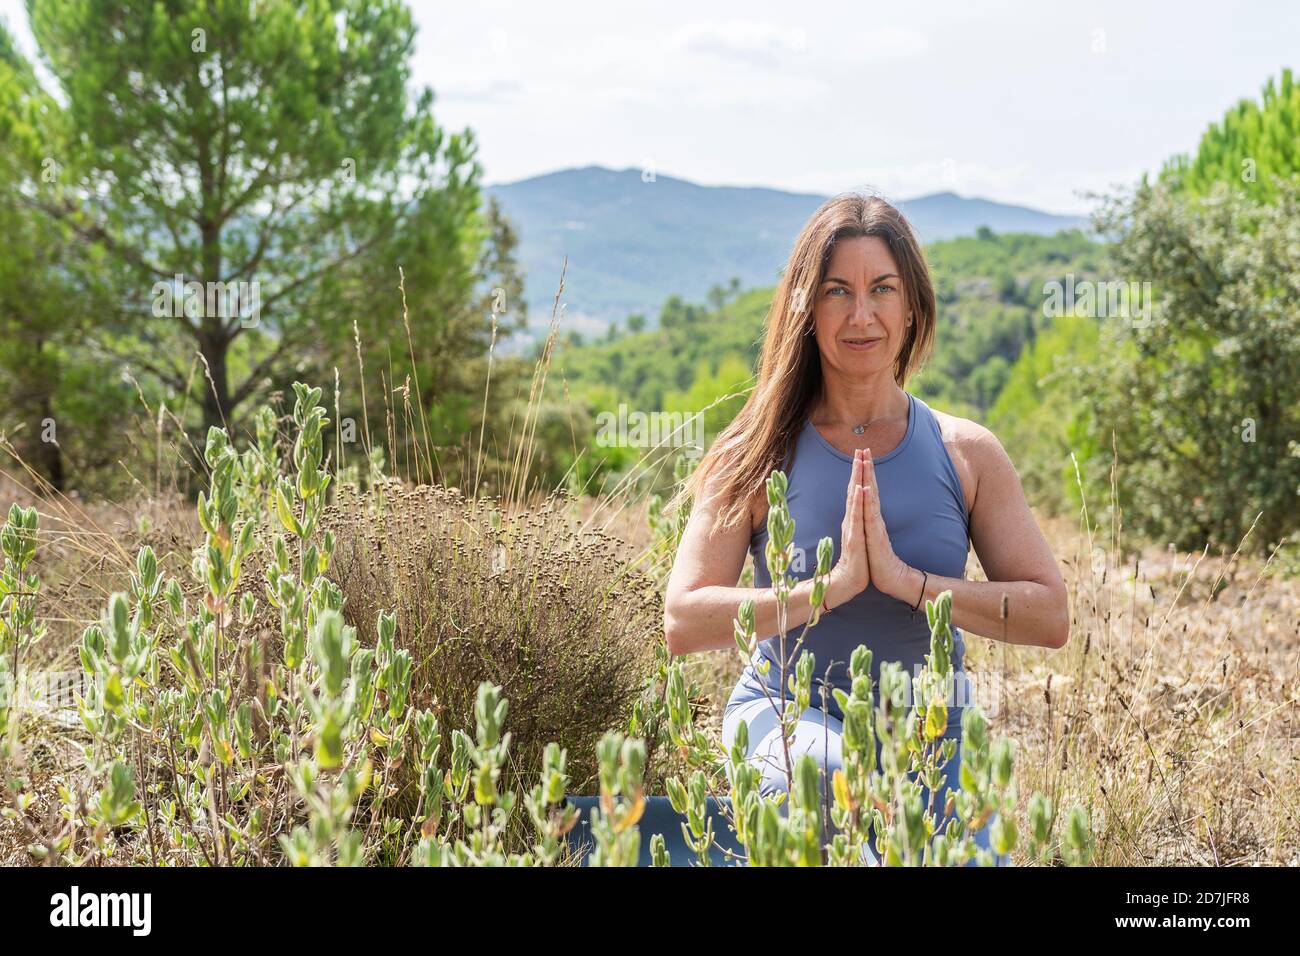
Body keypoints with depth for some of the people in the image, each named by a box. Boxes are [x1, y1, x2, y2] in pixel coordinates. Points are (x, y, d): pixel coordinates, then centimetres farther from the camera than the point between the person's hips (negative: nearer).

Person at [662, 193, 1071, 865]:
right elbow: (683, 624, -12)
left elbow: (1051, 617, -4)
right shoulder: (761, 456, -3)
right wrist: (833, 586, -21)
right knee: (831, 774, -35)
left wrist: (907, 581, -16)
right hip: (788, 712, -3)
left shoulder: (966, 454, 2)